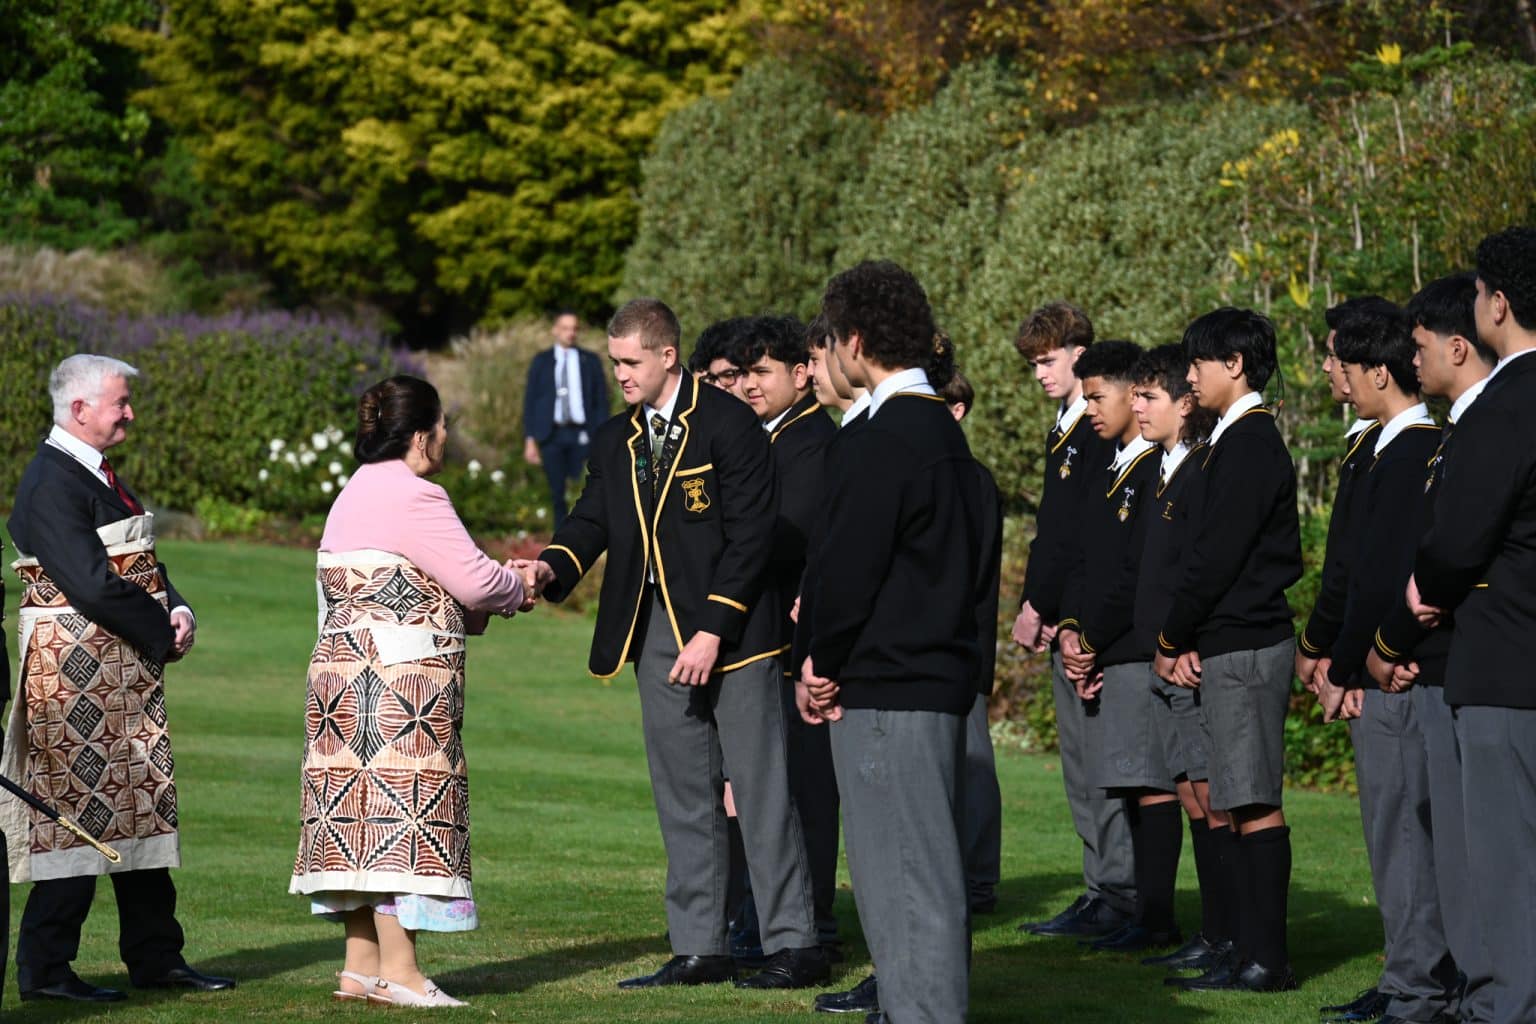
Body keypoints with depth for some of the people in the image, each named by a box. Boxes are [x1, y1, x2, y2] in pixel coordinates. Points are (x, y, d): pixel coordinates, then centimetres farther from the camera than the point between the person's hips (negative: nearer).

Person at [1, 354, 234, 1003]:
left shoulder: (99, 476, 17)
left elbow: (140, 563, 18)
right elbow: (92, 582, -22)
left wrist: (177, 610, -2)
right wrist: (162, 633, -12)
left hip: (127, 669, 10)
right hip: (77, 668, -10)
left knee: (144, 802, 12)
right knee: (80, 807, -7)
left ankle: (155, 957, 19)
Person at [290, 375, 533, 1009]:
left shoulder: (357, 493, 19)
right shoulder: (411, 496, -13)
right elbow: (473, 580, -14)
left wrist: (485, 601, 15)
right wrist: (514, 593, 7)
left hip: (344, 673, 10)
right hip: (399, 682, -10)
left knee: (363, 815, 9)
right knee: (402, 812, -8)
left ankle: (362, 966, 10)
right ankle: (398, 972, -9)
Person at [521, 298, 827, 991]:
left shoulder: (729, 423, -8)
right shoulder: (615, 442, 13)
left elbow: (750, 535, -12)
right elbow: (591, 520, 11)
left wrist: (714, 630, -17)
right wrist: (553, 566, -12)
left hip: (731, 628, -6)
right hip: (657, 633, 7)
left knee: (760, 789, -4)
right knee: (683, 796, 9)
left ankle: (793, 945, 1)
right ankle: (699, 948, 14)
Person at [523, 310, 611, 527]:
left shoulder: (591, 361, 9)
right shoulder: (542, 361, 10)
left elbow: (601, 401, 7)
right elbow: (530, 401, 8)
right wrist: (530, 440, -1)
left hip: (582, 435, -1)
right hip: (552, 435, 1)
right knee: (557, 494, 1)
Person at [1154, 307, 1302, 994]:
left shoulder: (1247, 445, -13)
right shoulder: (1249, 441, 17)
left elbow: (1216, 558, -17)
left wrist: (1171, 641, -6)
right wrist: (1186, 643, 9)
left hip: (1243, 648, -10)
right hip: (1230, 646, 10)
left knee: (1254, 803, -8)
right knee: (1241, 803, 10)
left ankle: (1267, 959, -7)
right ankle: (1254, 952, 13)